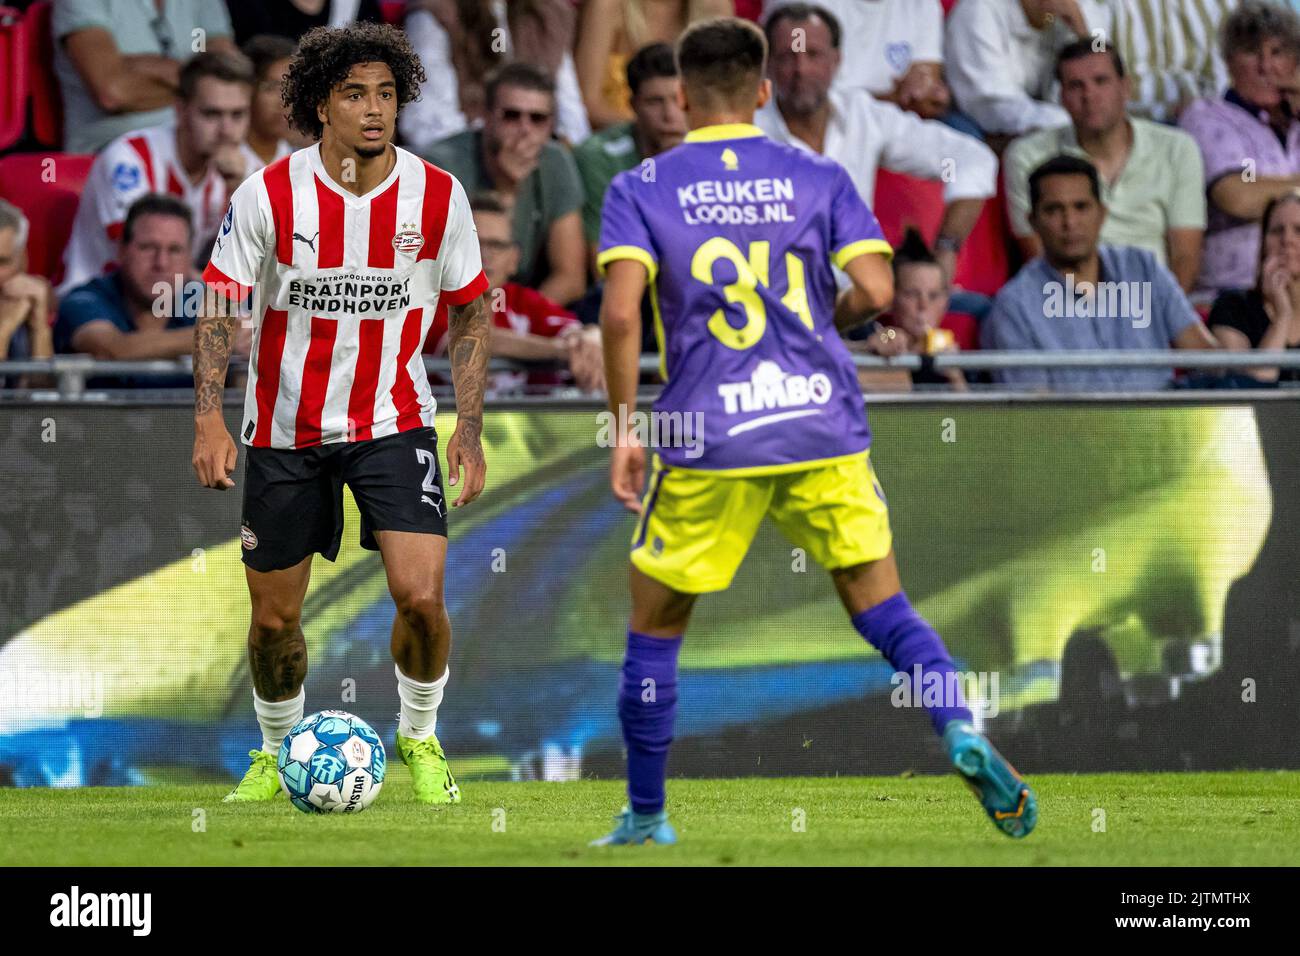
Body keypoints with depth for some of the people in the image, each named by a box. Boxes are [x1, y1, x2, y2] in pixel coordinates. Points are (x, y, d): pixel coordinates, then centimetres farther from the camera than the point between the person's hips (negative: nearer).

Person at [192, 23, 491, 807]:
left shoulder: (437, 196, -9)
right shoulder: (268, 193, -12)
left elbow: (472, 310, 4)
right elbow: (219, 303, -5)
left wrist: (470, 431, -2)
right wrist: (210, 418, -17)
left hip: (394, 424, 0)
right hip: (285, 432, 0)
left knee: (421, 596, -17)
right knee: (275, 618, 6)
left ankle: (421, 739, 11)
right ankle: (279, 754, 34)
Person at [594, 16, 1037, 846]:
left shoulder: (640, 191, 1)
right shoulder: (819, 179, 5)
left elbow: (621, 312, -11)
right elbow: (876, 292, -4)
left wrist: (624, 428, -3)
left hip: (708, 440, -1)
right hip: (824, 424, 1)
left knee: (655, 628, 13)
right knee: (881, 605, 9)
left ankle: (646, 821, 18)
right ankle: (961, 731, -15)